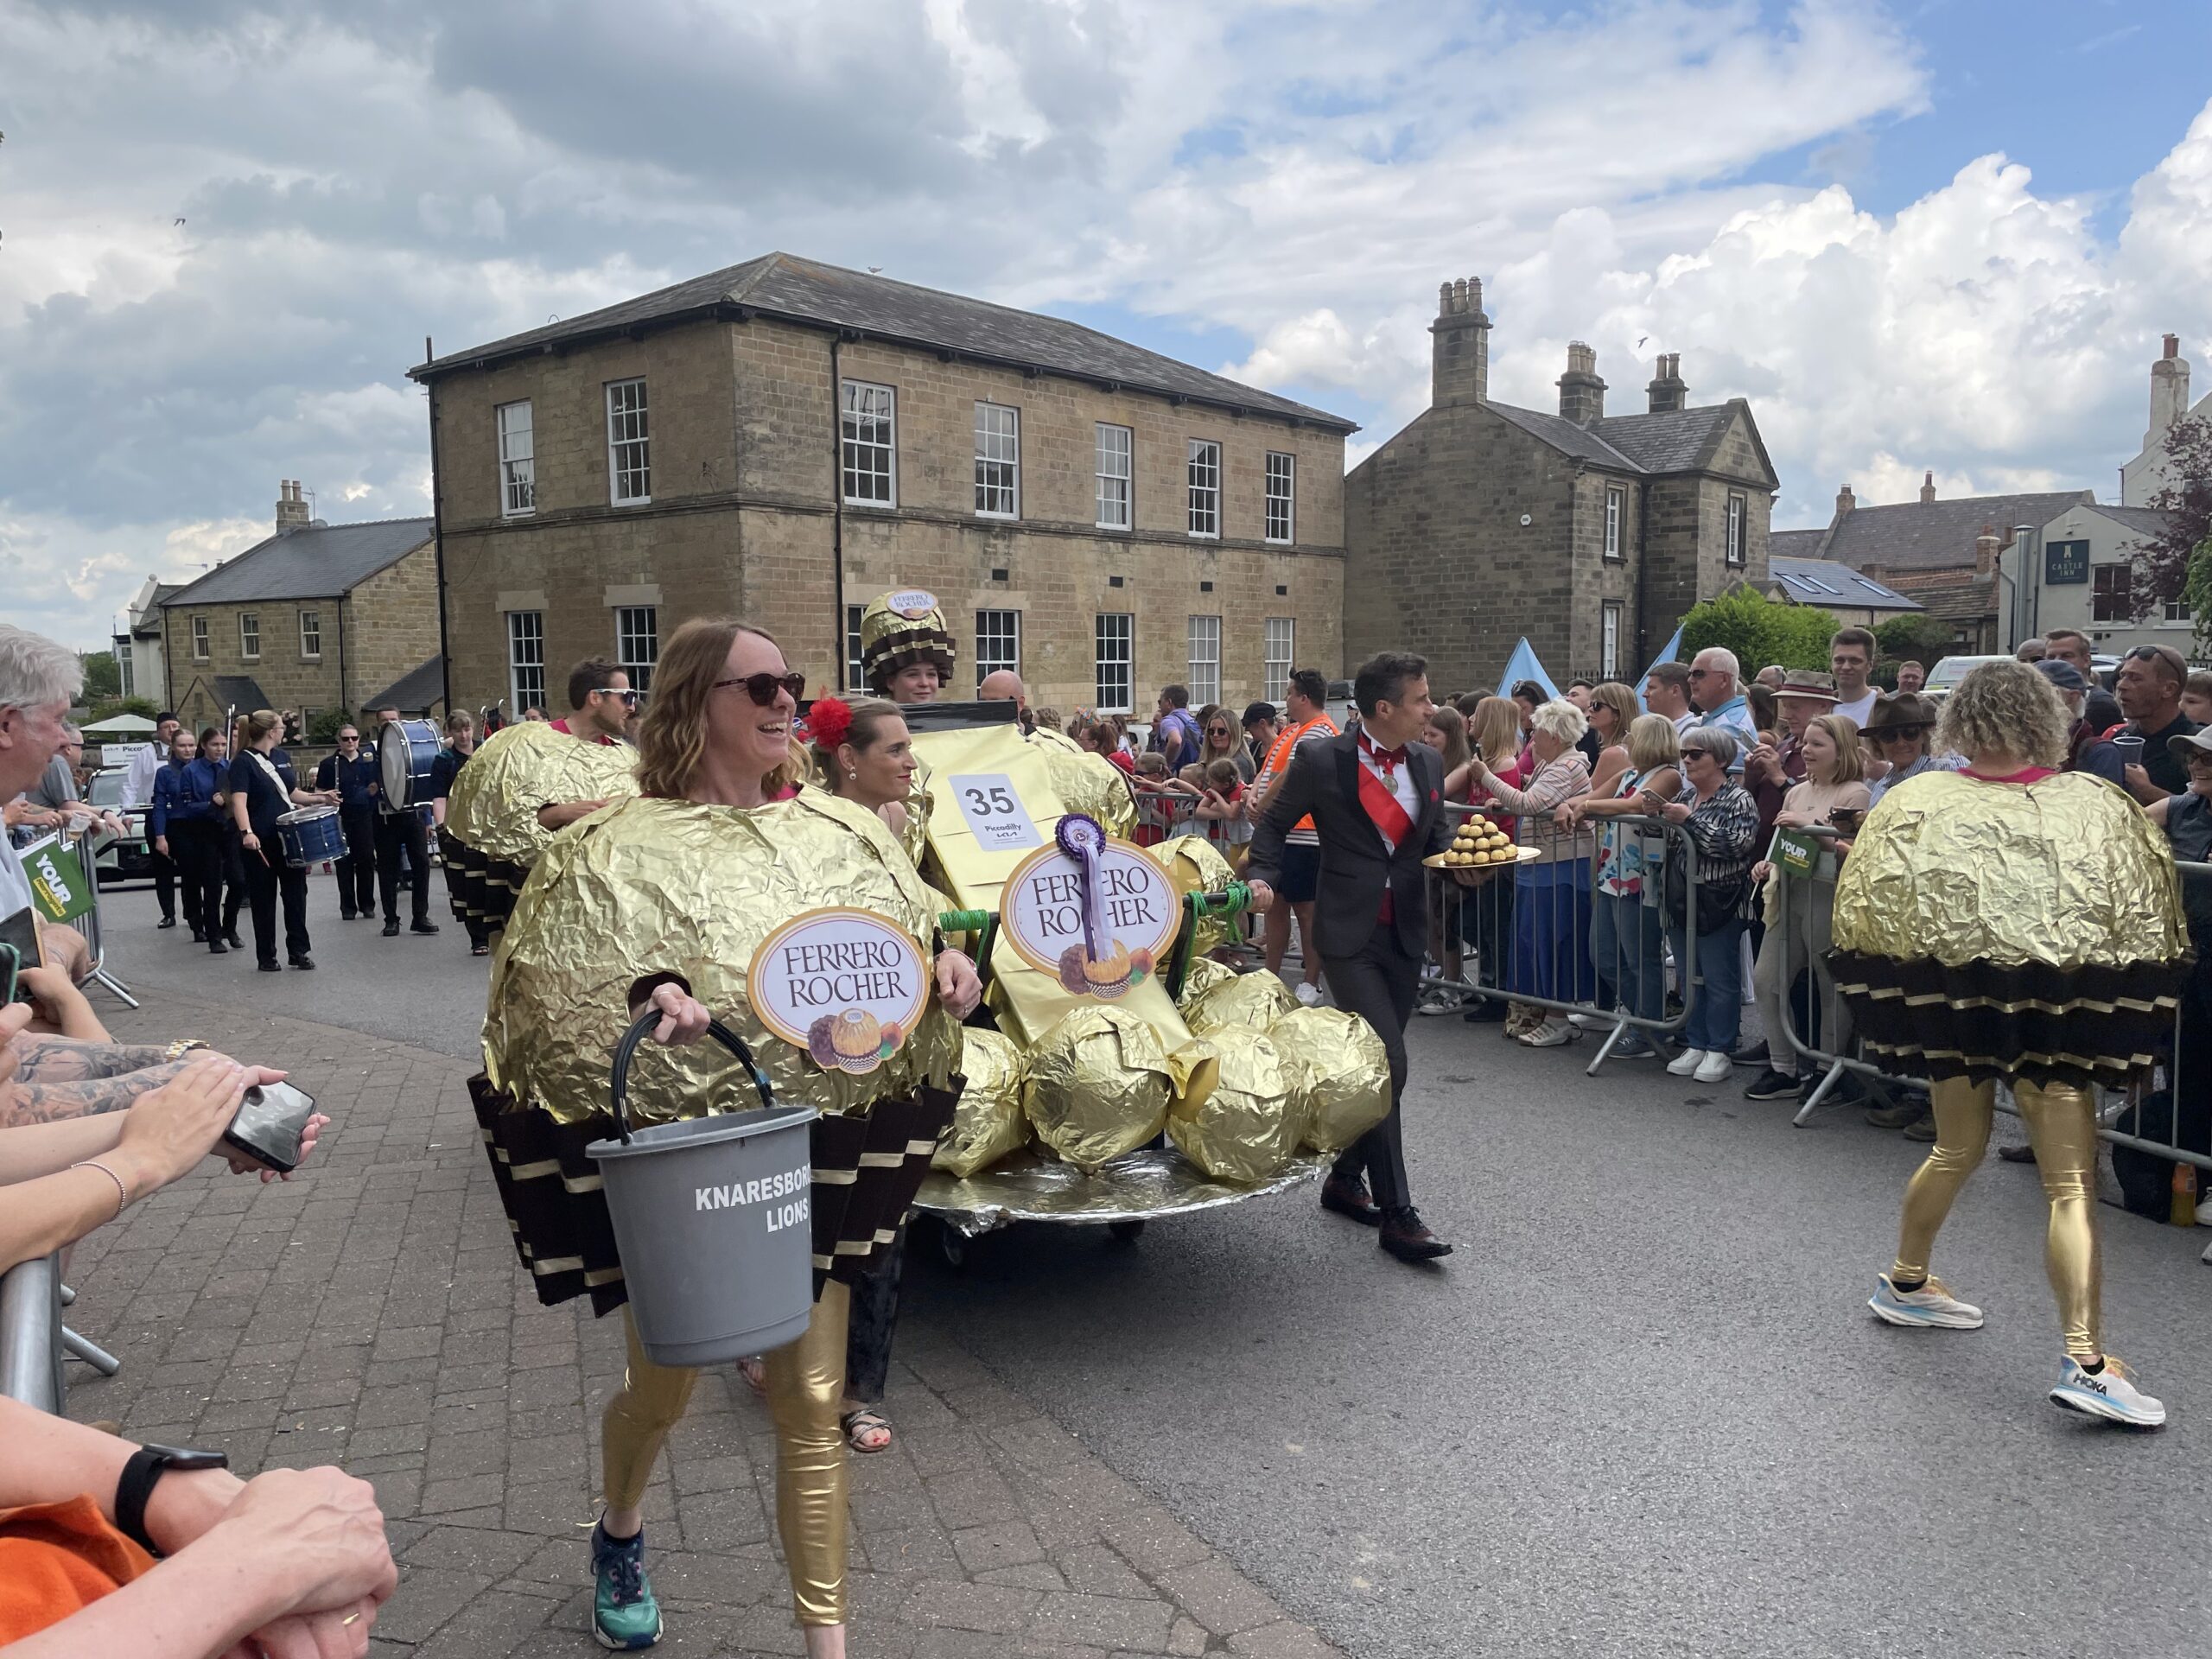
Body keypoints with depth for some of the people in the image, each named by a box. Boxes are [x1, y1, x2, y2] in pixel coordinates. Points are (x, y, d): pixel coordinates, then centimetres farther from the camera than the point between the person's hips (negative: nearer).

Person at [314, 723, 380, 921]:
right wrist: (329, 797, -16)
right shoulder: (329, 763, 2)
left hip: (365, 817, 1)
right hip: (341, 819, -1)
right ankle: (348, 907, 10)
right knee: (344, 863, 3)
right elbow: (320, 792, 5)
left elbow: (377, 788, 12)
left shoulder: (369, 760, 8)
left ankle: (367, 904, 13)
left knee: (366, 861, 2)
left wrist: (374, 790, -10)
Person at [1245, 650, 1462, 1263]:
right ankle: (1396, 1212, -6)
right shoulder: (1320, 760, -9)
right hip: (1348, 935, -6)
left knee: (1378, 1066, 14)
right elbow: (1274, 823, 3)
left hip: (1405, 935, 6)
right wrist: (1262, 876, -12)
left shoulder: (1428, 765, 7)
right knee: (1387, 1064, -13)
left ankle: (1345, 1178, 32)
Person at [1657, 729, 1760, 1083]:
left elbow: (1736, 844, -21)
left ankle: (1719, 1050, 10)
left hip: (1719, 905, -7)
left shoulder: (1739, 799, -7)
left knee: (1720, 980, 1)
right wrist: (1658, 814, -1)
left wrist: (1689, 820, -23)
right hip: (1681, 902, 7)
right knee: (1689, 977, 12)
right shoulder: (1684, 795, 13)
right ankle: (1695, 1044, 22)